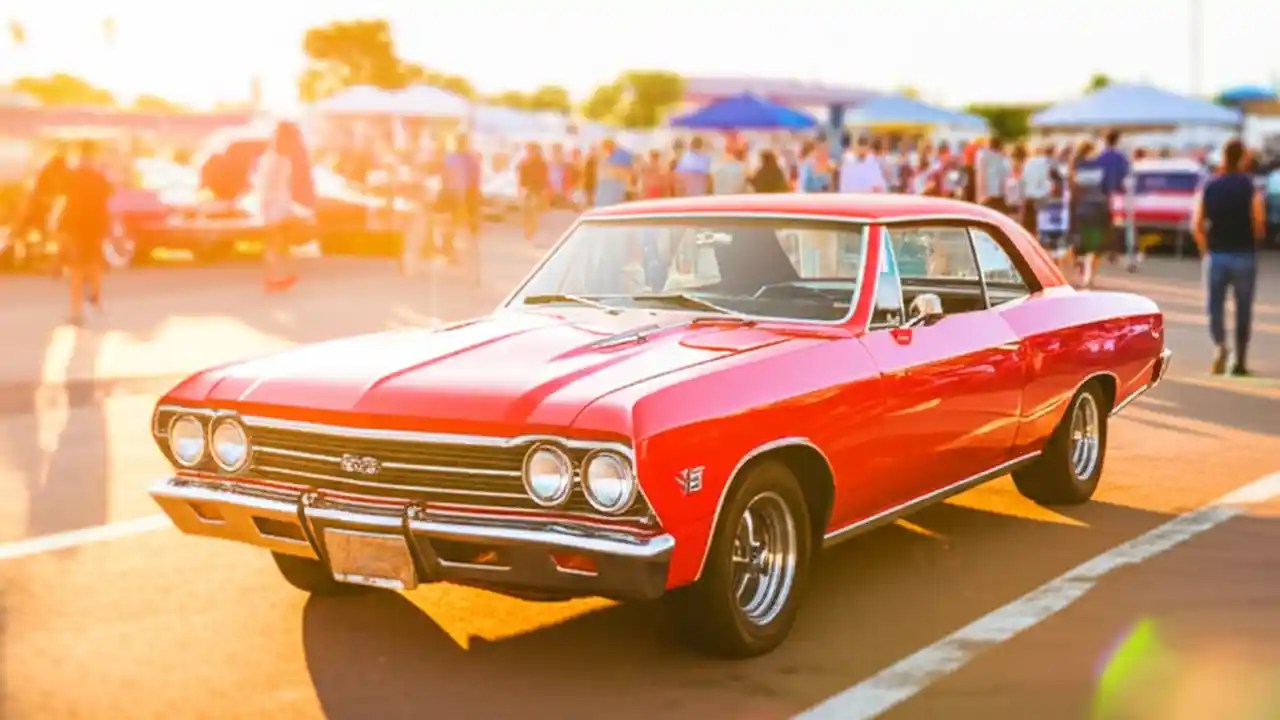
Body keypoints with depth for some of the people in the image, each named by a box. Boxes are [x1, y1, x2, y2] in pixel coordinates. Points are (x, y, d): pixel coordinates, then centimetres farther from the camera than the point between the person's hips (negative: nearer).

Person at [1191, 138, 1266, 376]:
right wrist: (1253, 242, 9)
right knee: (1243, 311, 9)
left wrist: (1206, 250, 10)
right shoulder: (1251, 189, -8)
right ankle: (1239, 362, 13)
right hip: (1244, 256, -1)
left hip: (1216, 255, 1)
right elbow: (1259, 226, -12)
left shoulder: (1208, 188, 0)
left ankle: (1219, 345, -17)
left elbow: (1196, 226, -2)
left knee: (1215, 306, 10)